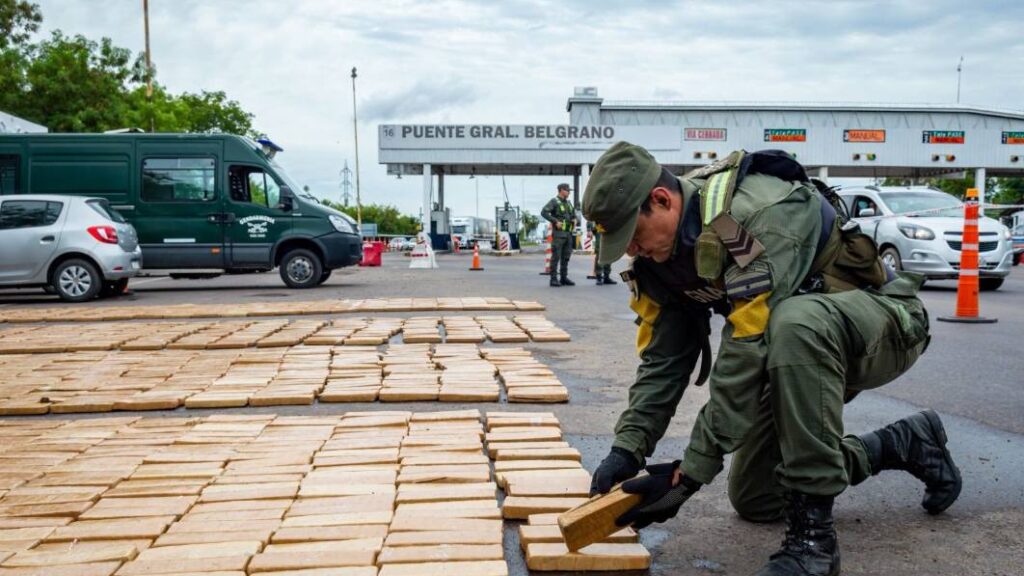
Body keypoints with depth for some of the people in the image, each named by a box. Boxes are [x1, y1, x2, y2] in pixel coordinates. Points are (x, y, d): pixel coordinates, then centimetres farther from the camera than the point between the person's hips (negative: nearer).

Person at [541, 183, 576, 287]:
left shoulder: (568, 202, 16)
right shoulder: (554, 201, -7)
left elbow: (573, 213, 32)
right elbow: (544, 212, -18)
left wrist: (574, 220, 10)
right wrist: (556, 221, -20)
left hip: (568, 233, 8)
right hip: (558, 233, -7)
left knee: (566, 257, 8)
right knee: (556, 256, -7)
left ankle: (564, 278, 14)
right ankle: (554, 279, -5)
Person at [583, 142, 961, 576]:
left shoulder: (761, 215, -34)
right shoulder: (662, 256, -8)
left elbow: (748, 361, -36)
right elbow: (663, 361, -5)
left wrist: (691, 472, -33)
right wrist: (626, 449, -17)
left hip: (884, 320, -8)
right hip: (807, 349, 8)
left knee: (795, 323, -43)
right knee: (753, 500, 9)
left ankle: (813, 533, -29)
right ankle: (905, 444, 26)